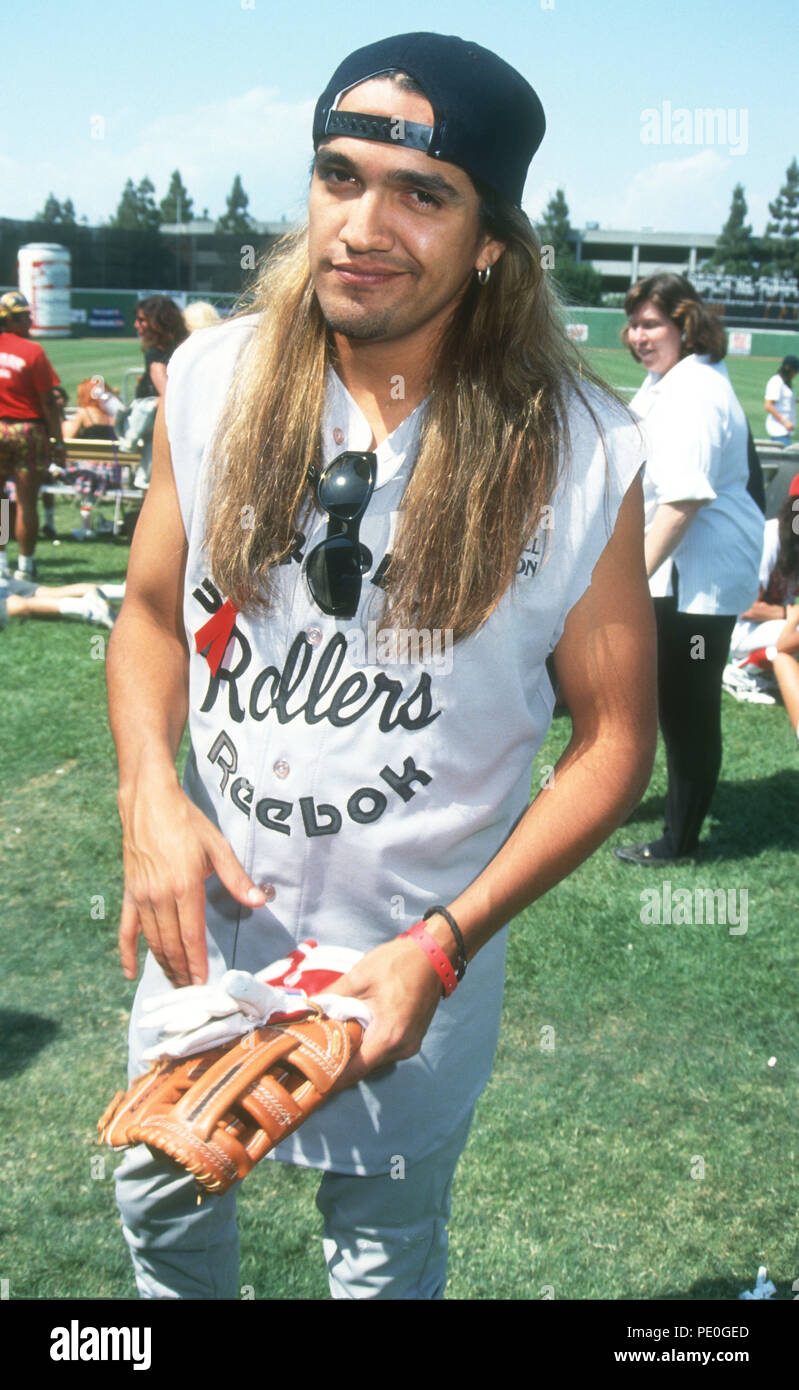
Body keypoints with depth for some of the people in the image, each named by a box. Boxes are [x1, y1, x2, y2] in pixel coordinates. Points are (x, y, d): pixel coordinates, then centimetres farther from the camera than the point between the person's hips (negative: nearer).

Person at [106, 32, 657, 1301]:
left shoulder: (582, 456, -18)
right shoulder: (214, 380, -9)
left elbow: (614, 740, -12)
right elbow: (153, 610, 3)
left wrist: (441, 947, -19)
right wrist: (150, 794, -15)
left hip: (412, 956, -3)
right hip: (205, 921, 3)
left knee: (384, 1259, 22)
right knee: (160, 1198, 27)